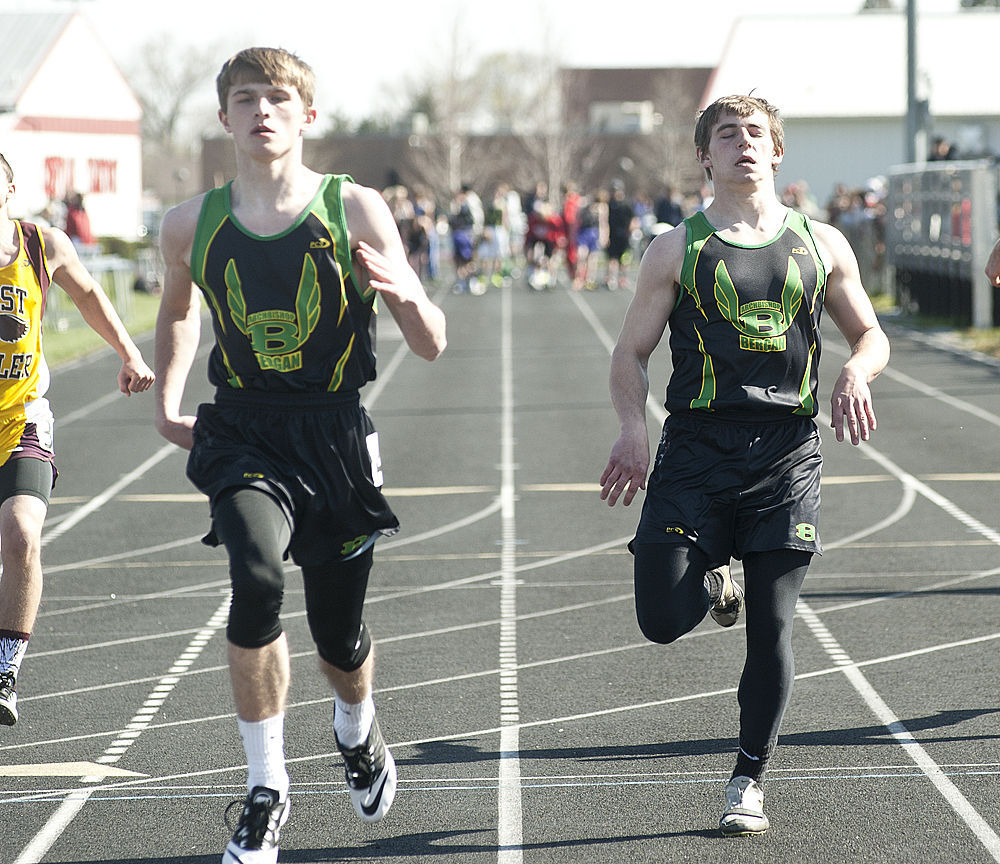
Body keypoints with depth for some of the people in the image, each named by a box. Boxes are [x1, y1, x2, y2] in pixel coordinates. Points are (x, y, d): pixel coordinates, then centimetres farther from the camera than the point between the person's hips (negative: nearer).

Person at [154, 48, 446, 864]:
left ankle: (358, 728, 48)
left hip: (334, 436, 0)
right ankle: (266, 789, -15)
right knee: (257, 579, -28)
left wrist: (404, 293, -26)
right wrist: (166, 405, 14)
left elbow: (432, 345, -5)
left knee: (339, 634, 10)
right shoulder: (192, 224, 1)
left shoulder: (356, 210, -5)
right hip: (243, 435, 0)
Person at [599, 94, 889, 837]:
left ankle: (749, 782, 12)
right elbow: (632, 352, 7)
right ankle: (715, 581, 26)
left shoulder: (822, 245, 10)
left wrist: (856, 374, -5)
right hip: (697, 448, -1)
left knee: (772, 625, -3)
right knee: (662, 620, -10)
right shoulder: (678, 250, 5)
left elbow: (872, 336, 18)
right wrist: (634, 430, -11)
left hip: (786, 453, 1)